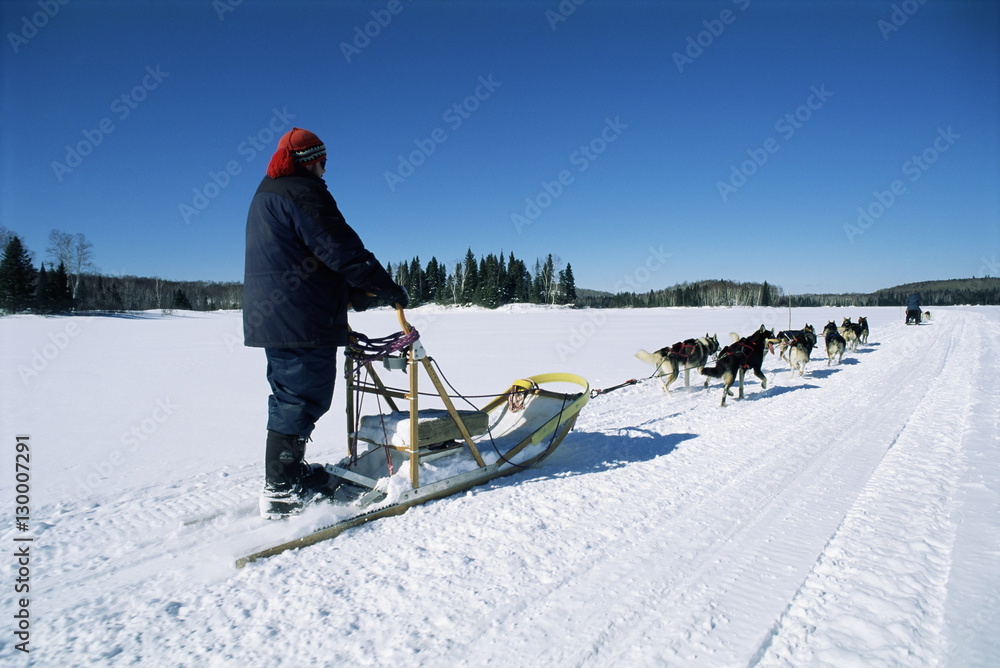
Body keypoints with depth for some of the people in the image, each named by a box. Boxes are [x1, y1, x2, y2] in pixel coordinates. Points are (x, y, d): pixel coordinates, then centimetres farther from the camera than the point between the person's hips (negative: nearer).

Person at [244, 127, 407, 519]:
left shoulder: (266, 194, 24)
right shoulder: (301, 191, -9)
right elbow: (340, 248, -17)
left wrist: (352, 293, 18)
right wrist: (387, 287, -9)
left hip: (273, 316, 11)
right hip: (303, 320, -11)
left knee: (290, 396, 17)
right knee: (301, 398, -4)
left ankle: (289, 473, 29)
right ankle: (282, 491, 3)